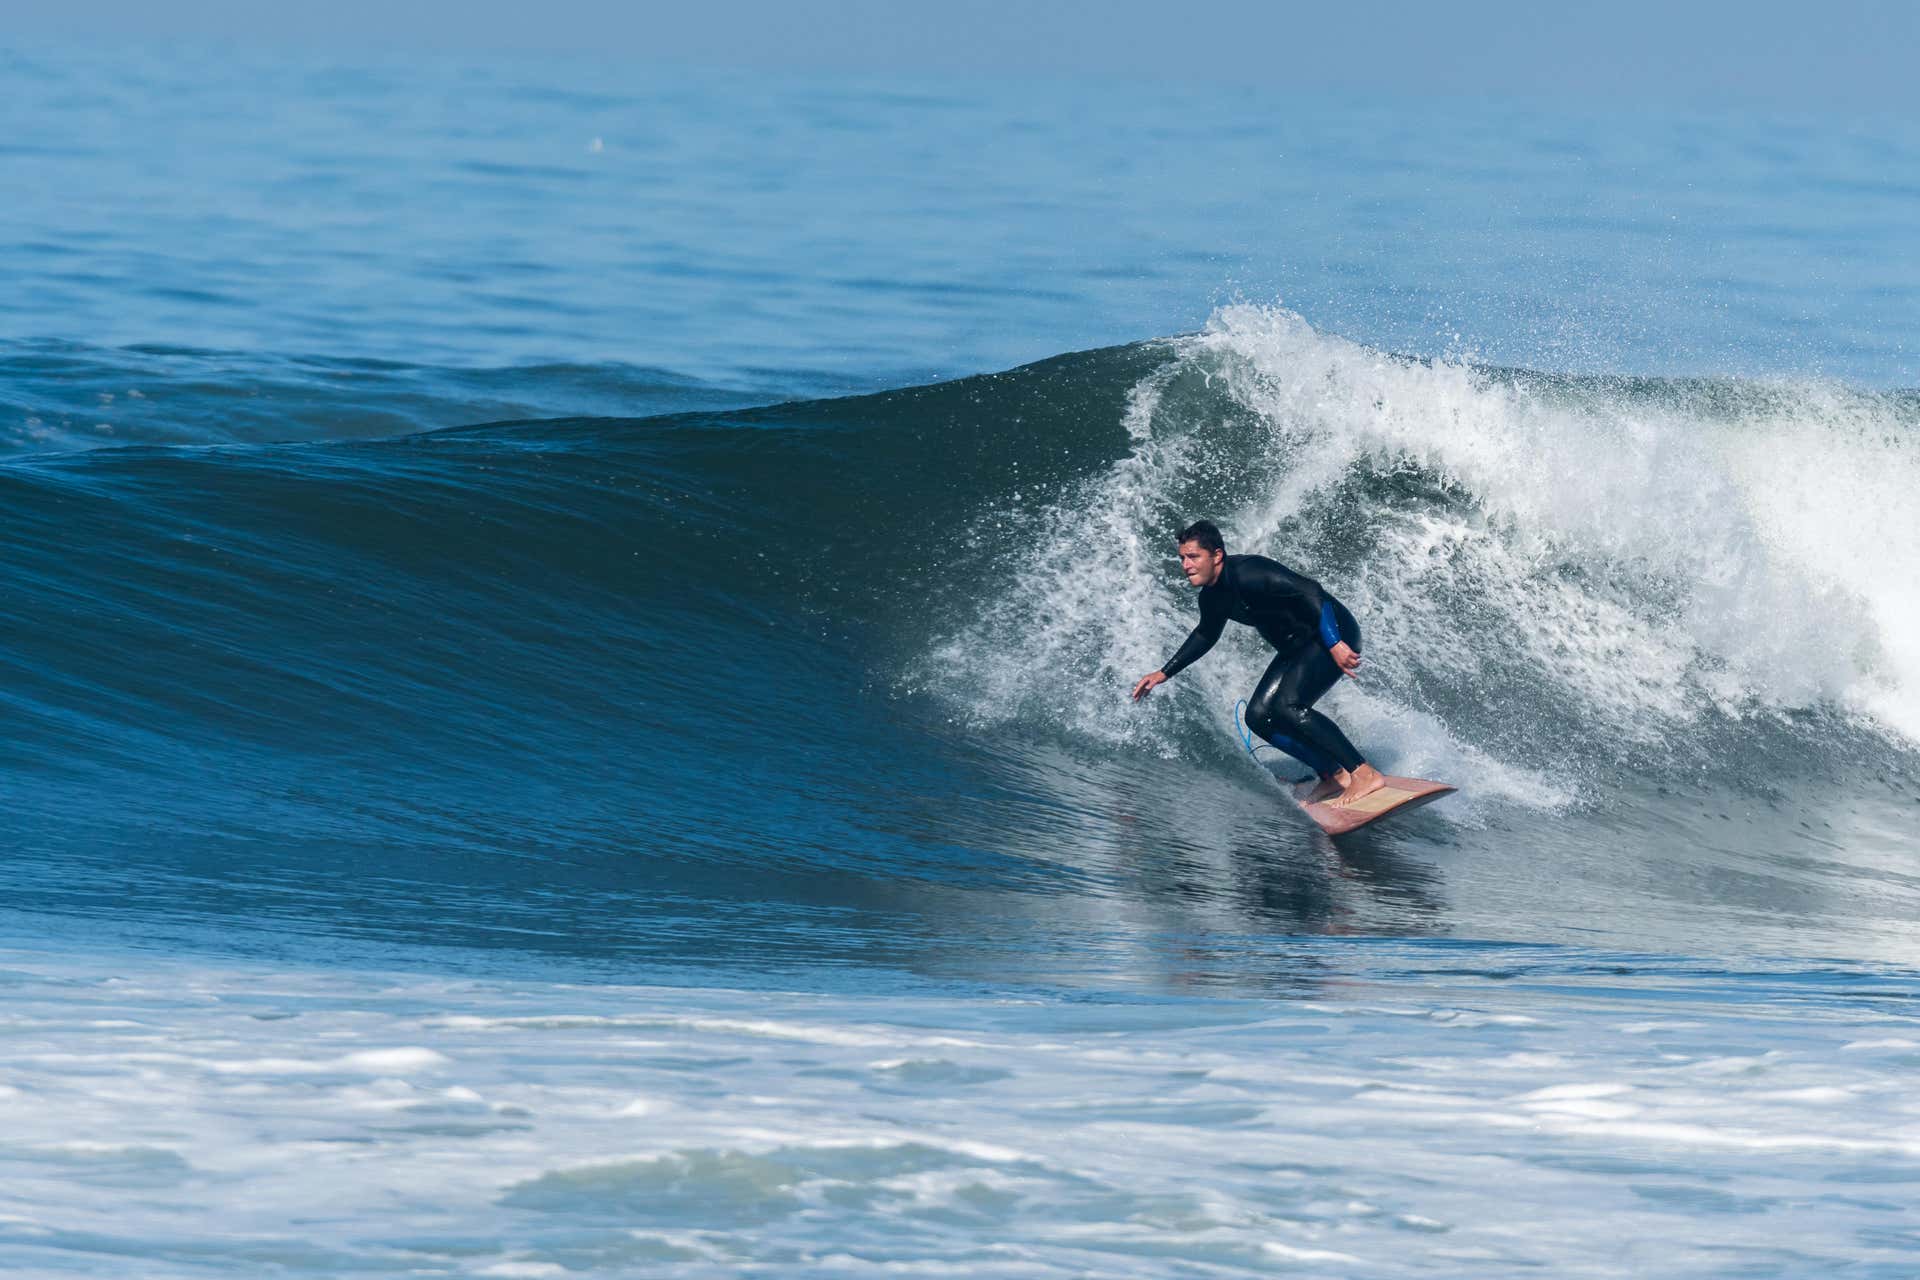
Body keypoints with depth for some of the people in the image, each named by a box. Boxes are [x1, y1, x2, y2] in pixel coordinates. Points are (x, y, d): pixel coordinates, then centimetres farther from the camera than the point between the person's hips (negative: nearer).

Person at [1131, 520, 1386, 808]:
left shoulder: (1248, 574, -26)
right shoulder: (1212, 598, 4)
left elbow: (1310, 591, -30)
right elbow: (1205, 635, 26)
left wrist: (1335, 645, -36)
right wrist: (1163, 674, 26)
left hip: (1333, 633, -9)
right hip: (1296, 648, 9)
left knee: (1287, 707, -26)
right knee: (1259, 716, 2)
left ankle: (1365, 774, -24)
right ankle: (1334, 776, 7)